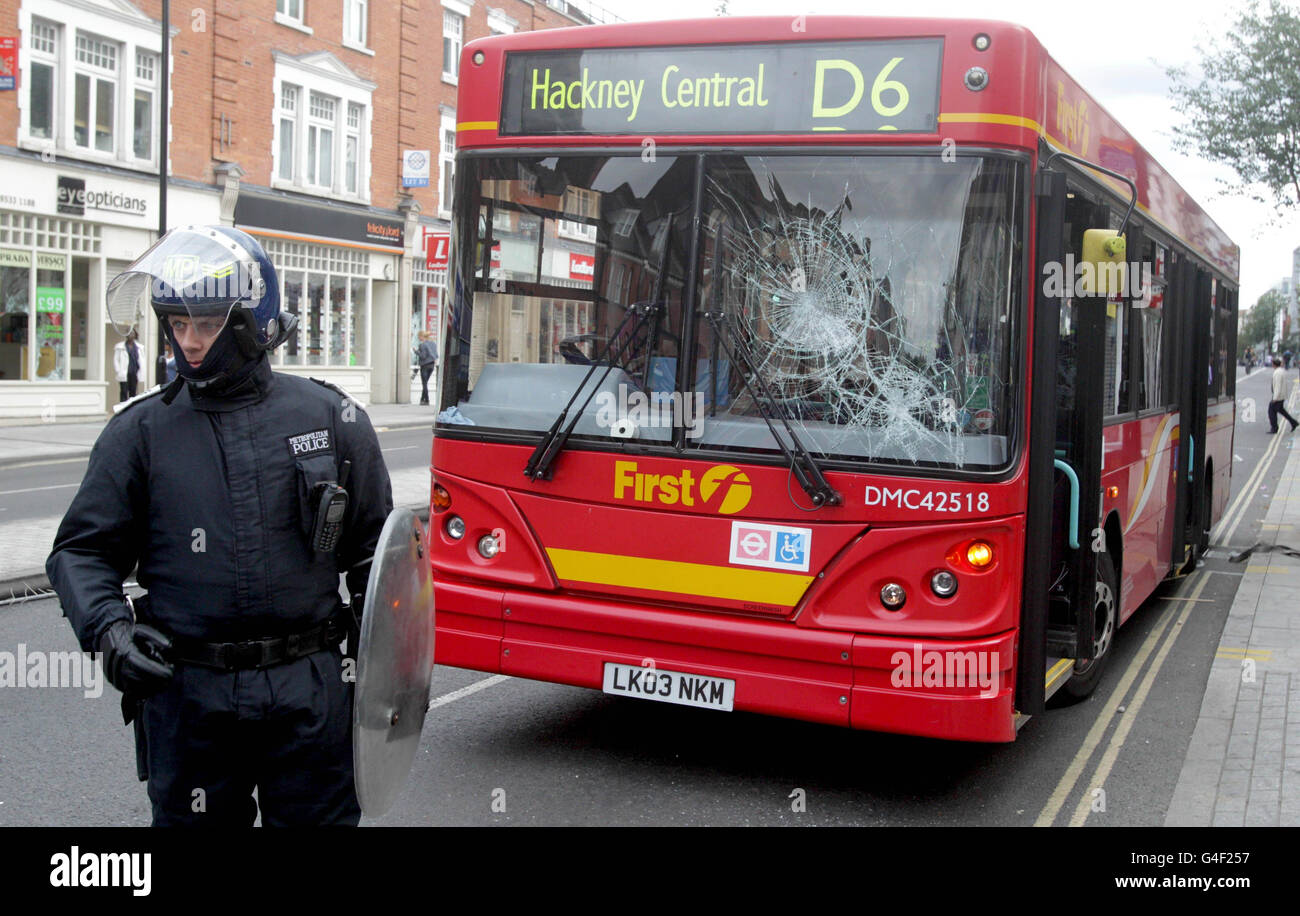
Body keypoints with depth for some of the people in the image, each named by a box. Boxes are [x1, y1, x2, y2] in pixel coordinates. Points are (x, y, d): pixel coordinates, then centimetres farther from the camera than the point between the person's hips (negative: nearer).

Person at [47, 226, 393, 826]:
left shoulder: (329, 417, 2)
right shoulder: (140, 431, 1)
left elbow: (371, 548, 10)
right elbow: (81, 551, 6)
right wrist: (106, 626, -13)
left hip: (309, 688, 0)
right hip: (188, 693, 0)